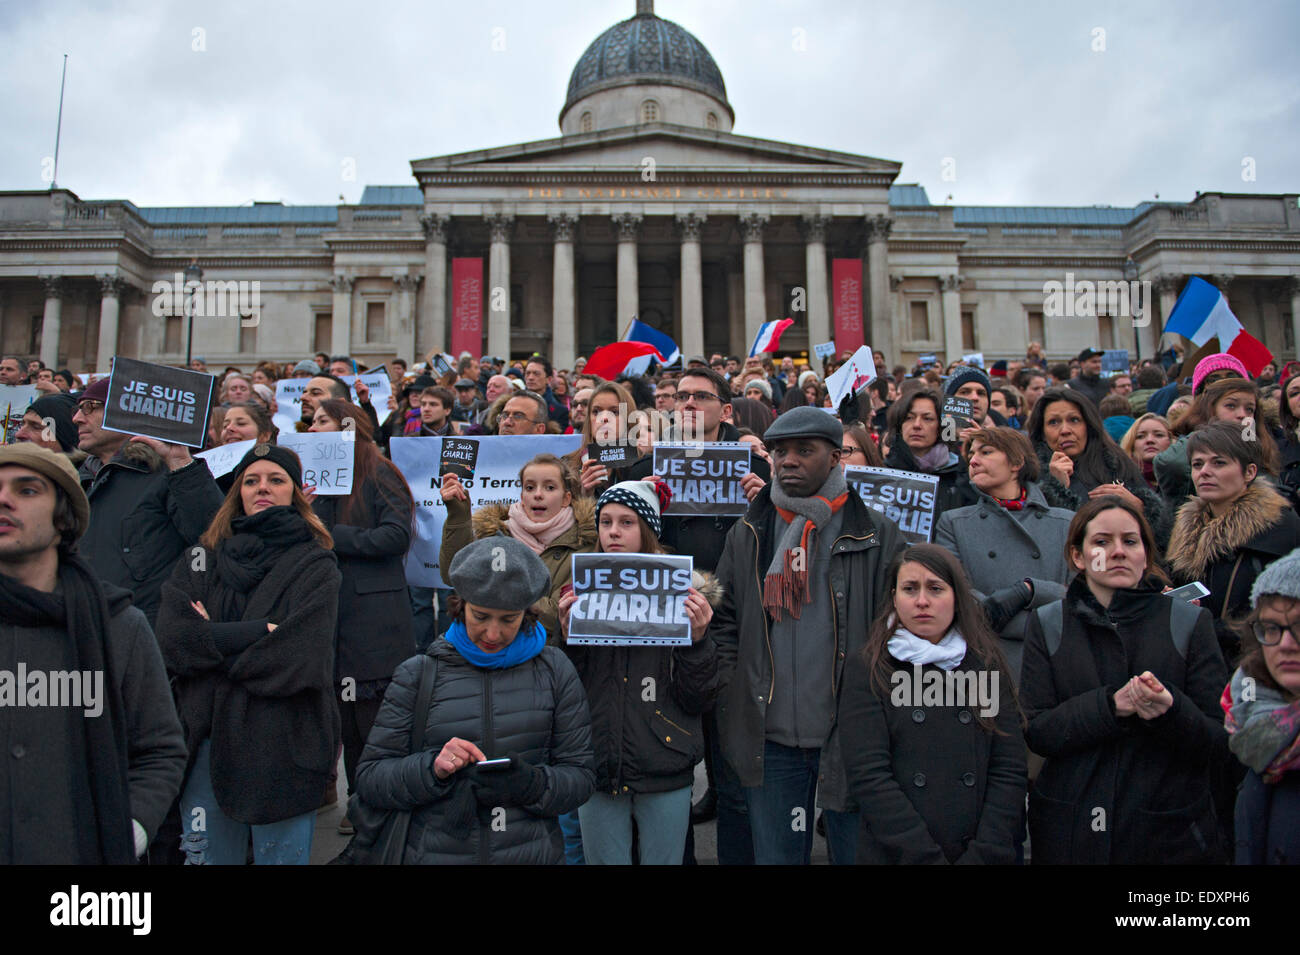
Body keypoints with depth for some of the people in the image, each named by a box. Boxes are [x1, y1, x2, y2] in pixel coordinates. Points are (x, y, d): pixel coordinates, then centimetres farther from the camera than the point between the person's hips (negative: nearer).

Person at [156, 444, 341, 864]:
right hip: (206, 737, 3)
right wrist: (258, 633, -14)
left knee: (281, 857, 9)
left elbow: (299, 660, -14)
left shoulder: (316, 566, -1)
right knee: (207, 856, 15)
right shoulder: (200, 559, 10)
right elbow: (171, 638, -6)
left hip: (282, 745, -3)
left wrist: (211, 640, -5)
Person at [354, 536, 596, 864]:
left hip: (532, 853, 1)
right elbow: (369, 778, -4)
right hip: (436, 852, 0)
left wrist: (530, 782, -21)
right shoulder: (418, 674, -2)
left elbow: (581, 775, -2)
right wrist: (432, 768, -21)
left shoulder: (554, 670, -1)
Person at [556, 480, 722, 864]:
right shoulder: (582, 593, 3)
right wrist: (568, 637, -14)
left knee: (663, 860, 13)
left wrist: (698, 640, -19)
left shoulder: (683, 592, -3)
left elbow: (697, 700, -4)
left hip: (665, 774, -1)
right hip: (598, 768, 2)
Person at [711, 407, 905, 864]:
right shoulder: (748, 534, 6)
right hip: (770, 738, 3)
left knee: (855, 851, 13)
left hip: (849, 735, -2)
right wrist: (730, 693, 1)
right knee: (774, 855, 16)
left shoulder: (877, 535, -2)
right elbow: (724, 622, 11)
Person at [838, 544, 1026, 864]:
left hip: (977, 853, 1)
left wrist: (984, 854, -11)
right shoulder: (865, 670, -3)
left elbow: (1010, 771, 0)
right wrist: (927, 857, -16)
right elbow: (867, 775, -11)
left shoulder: (987, 666, 5)